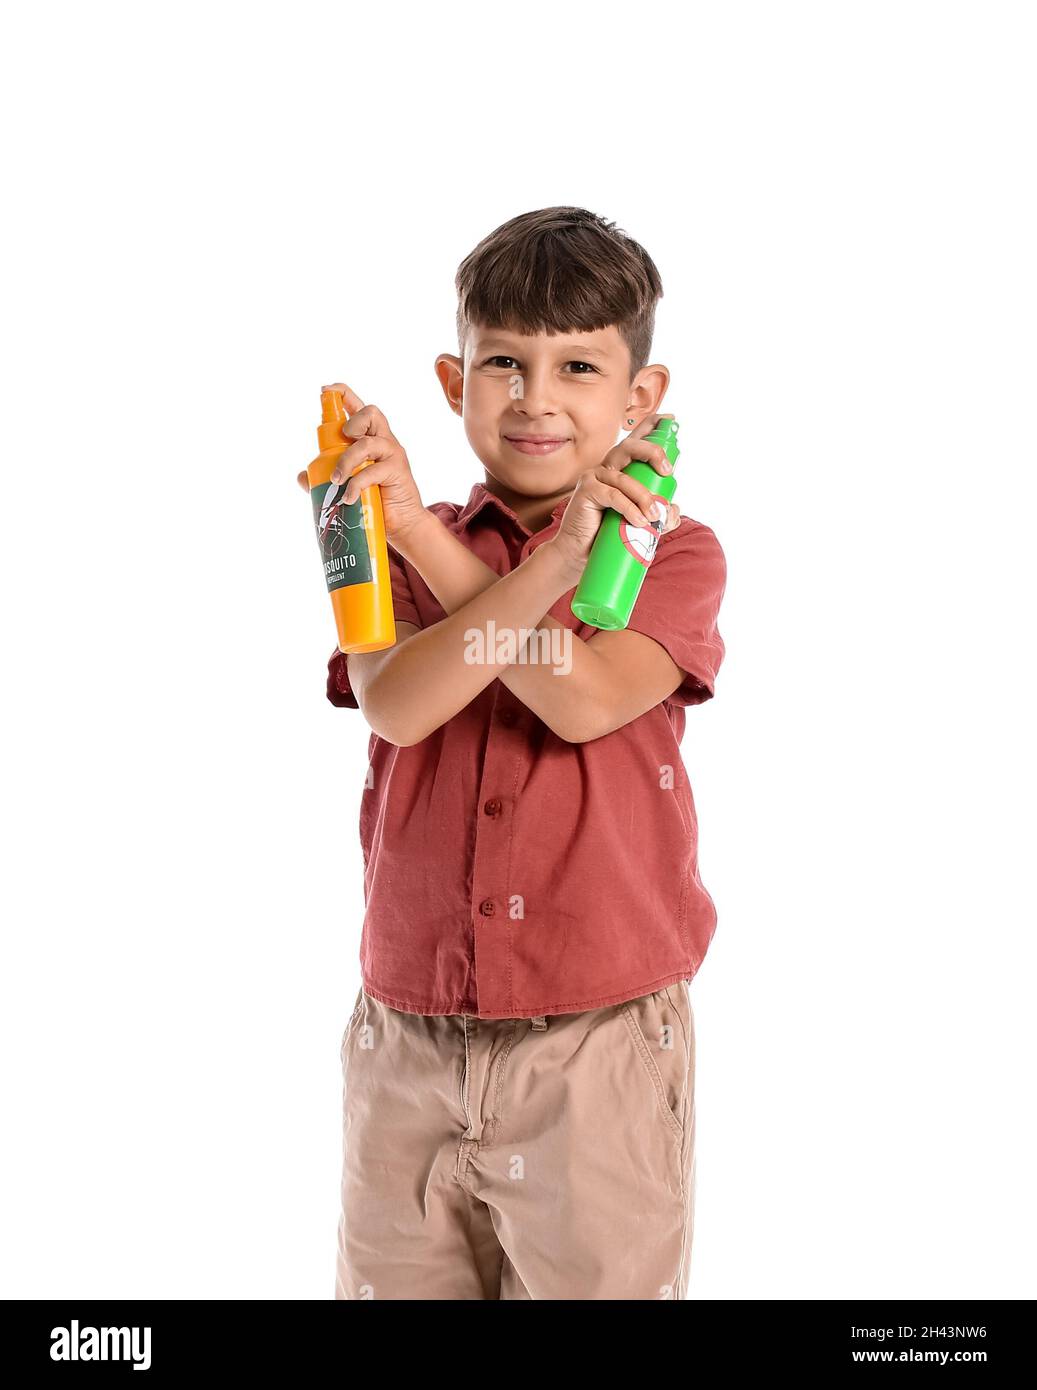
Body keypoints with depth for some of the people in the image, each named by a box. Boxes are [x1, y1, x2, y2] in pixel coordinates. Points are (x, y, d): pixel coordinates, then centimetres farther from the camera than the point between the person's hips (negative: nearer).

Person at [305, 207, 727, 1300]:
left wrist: (422, 531, -17)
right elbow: (395, 706, -14)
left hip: (599, 1047, -2)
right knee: (393, 1277, 15)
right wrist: (555, 557, -25)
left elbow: (581, 701, -19)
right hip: (408, 1045, 3)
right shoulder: (403, 551, 6)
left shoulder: (673, 553, -1)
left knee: (596, 1277, 9)